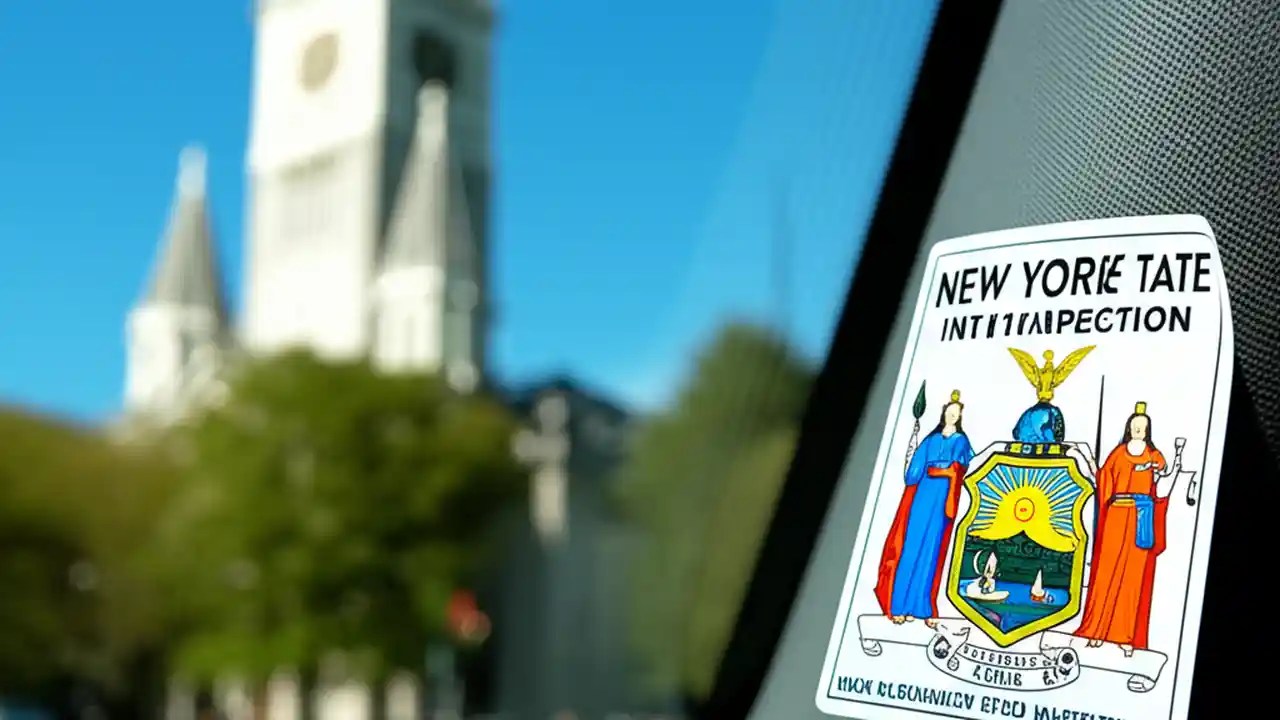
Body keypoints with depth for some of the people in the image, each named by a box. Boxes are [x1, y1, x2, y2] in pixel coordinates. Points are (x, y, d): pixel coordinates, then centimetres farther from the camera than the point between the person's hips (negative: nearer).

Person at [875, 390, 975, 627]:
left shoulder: (961, 441, 11)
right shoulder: (930, 439, 18)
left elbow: (956, 470, -2)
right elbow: (915, 469, 10)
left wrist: (933, 471, -3)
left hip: (942, 497, -2)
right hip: (922, 495, 2)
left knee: (930, 550, -6)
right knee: (910, 549, -4)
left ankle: (919, 606, -6)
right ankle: (902, 606, -5)